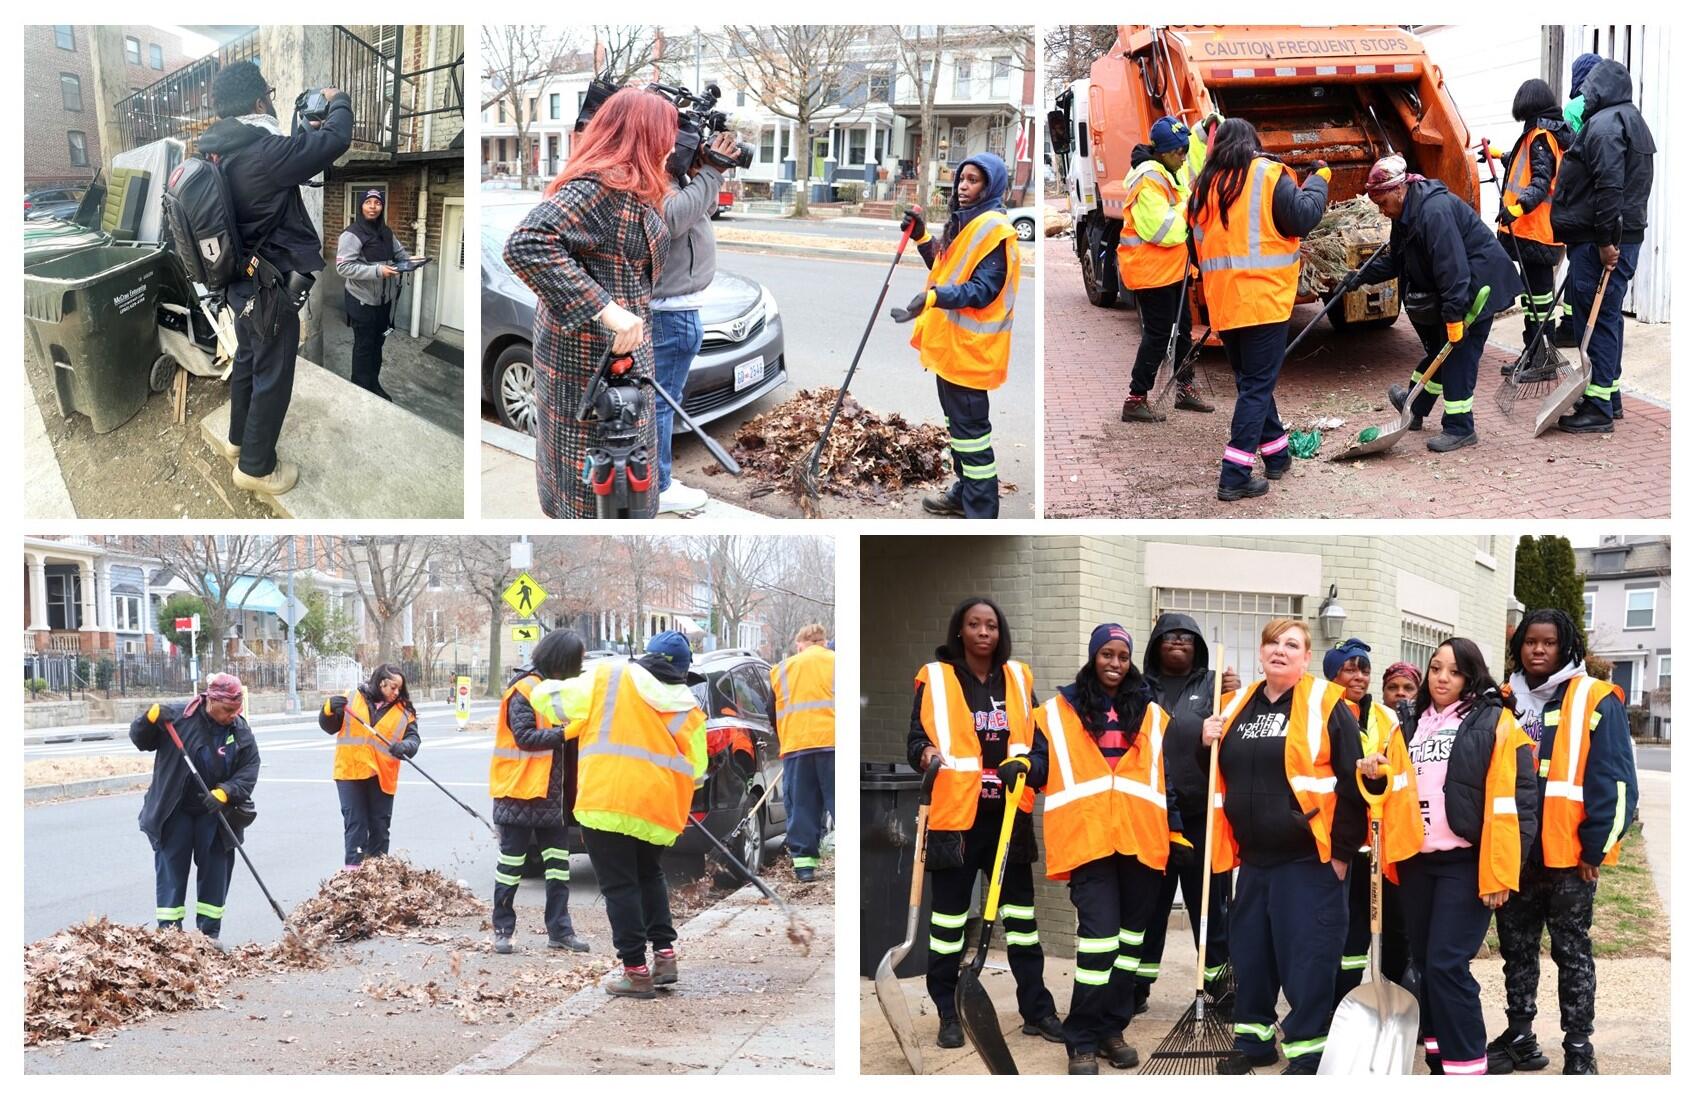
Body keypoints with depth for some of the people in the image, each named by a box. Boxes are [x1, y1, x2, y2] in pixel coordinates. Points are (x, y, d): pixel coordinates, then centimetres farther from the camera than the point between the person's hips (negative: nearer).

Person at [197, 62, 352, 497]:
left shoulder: (221, 149, -2)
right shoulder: (263, 152, -30)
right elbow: (336, 141, -23)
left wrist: (306, 128, 13)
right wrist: (338, 102, -4)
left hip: (240, 279, 9)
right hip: (269, 283, -9)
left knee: (248, 359, 27)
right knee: (273, 374, 7)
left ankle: (239, 438, 44)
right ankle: (256, 465, 19)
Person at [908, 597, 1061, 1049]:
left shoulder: (1018, 678, 10)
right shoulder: (935, 679, -1)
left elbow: (1035, 736, 15)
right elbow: (916, 738, -4)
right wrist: (926, 754, -25)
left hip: (1008, 816, 3)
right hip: (955, 814, -3)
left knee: (1021, 912, 9)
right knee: (949, 915, 3)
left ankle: (1036, 1009, 16)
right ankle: (948, 1015, 11)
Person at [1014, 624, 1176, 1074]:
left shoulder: (1151, 714, 16)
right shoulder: (1060, 711, 8)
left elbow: (1166, 779, 17)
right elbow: (1043, 759, 8)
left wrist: (1178, 833, 12)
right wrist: (1021, 766, -14)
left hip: (1142, 840, 4)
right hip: (1088, 839, -4)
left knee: (1130, 937, 9)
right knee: (1100, 936, -13)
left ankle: (1112, 1028, 21)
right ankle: (1082, 1042, -5)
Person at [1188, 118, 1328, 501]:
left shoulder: (1204, 186, 12)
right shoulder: (1267, 174, -5)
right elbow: (1303, 217, -9)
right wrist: (1319, 180, 7)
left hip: (1221, 302, 6)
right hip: (1263, 297, -6)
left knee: (1250, 381, 19)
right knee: (1257, 386, -3)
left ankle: (1276, 454, 31)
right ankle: (1234, 476, -10)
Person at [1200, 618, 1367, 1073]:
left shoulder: (1326, 704, -6)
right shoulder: (1238, 706, 11)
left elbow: (1352, 782, -9)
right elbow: (1220, 774, 22)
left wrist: (1342, 850, -10)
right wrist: (1208, 744, 1)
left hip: (1308, 858, -6)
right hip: (1253, 857, 6)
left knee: (1306, 957, -3)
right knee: (1250, 953, 13)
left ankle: (1307, 1052, 8)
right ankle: (1253, 1039, 27)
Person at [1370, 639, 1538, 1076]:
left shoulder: (1495, 723, -4)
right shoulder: (1413, 726, 15)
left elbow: (1515, 798, -11)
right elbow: (1398, 789, 25)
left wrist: (1501, 870, -16)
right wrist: (1377, 774, 2)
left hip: (1465, 863, -6)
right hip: (1416, 861, 6)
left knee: (1446, 966, -12)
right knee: (1425, 964, 10)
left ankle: (1465, 1066, -4)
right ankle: (1440, 1059, 20)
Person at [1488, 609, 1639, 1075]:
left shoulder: (1595, 701, -5)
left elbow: (1613, 780, -9)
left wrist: (1596, 846, -13)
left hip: (1567, 853, -5)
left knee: (1571, 950, 3)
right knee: (1516, 948, 12)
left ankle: (1579, 1050, 9)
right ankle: (1519, 1037, 23)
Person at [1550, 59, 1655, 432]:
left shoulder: (1604, 124, -14)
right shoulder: (1632, 122, 21)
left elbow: (1609, 187, -23)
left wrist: (1606, 240, -24)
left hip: (1599, 245, -11)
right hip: (1623, 237, 11)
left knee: (1596, 320, -8)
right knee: (1607, 318, 17)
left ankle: (1597, 409, -8)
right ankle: (1610, 397, 26)